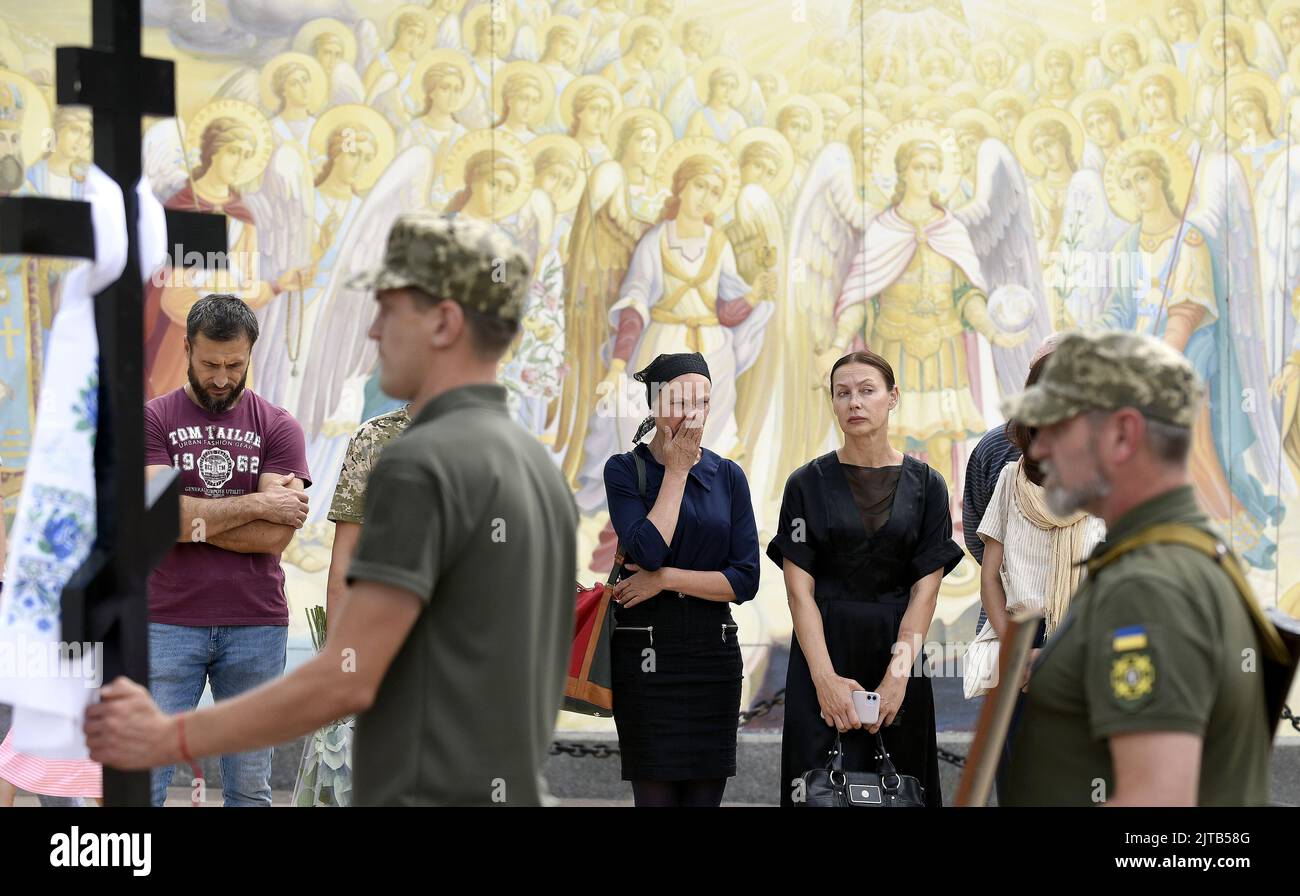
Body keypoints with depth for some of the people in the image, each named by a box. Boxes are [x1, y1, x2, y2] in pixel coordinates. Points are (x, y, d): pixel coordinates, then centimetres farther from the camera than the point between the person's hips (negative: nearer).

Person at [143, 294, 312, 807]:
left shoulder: (278, 428, 5)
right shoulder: (153, 419, 3)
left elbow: (276, 535, -7)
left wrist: (189, 520, -8)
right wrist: (255, 504, -10)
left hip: (257, 624, 1)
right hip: (168, 622, -1)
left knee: (250, 787, 8)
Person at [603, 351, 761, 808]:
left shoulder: (728, 475, 7)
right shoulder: (624, 470, 0)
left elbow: (746, 580, 0)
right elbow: (648, 550, -17)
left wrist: (665, 578, -9)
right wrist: (676, 470, -7)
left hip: (714, 650, 3)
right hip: (646, 650, -3)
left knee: (705, 793, 3)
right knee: (656, 793, -3)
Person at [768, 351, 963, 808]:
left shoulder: (925, 484, 2)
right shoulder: (808, 483, 0)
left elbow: (926, 589, -2)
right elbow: (799, 589, -5)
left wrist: (897, 675, -12)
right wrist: (826, 677, -15)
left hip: (898, 650, 1)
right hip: (824, 650, -1)